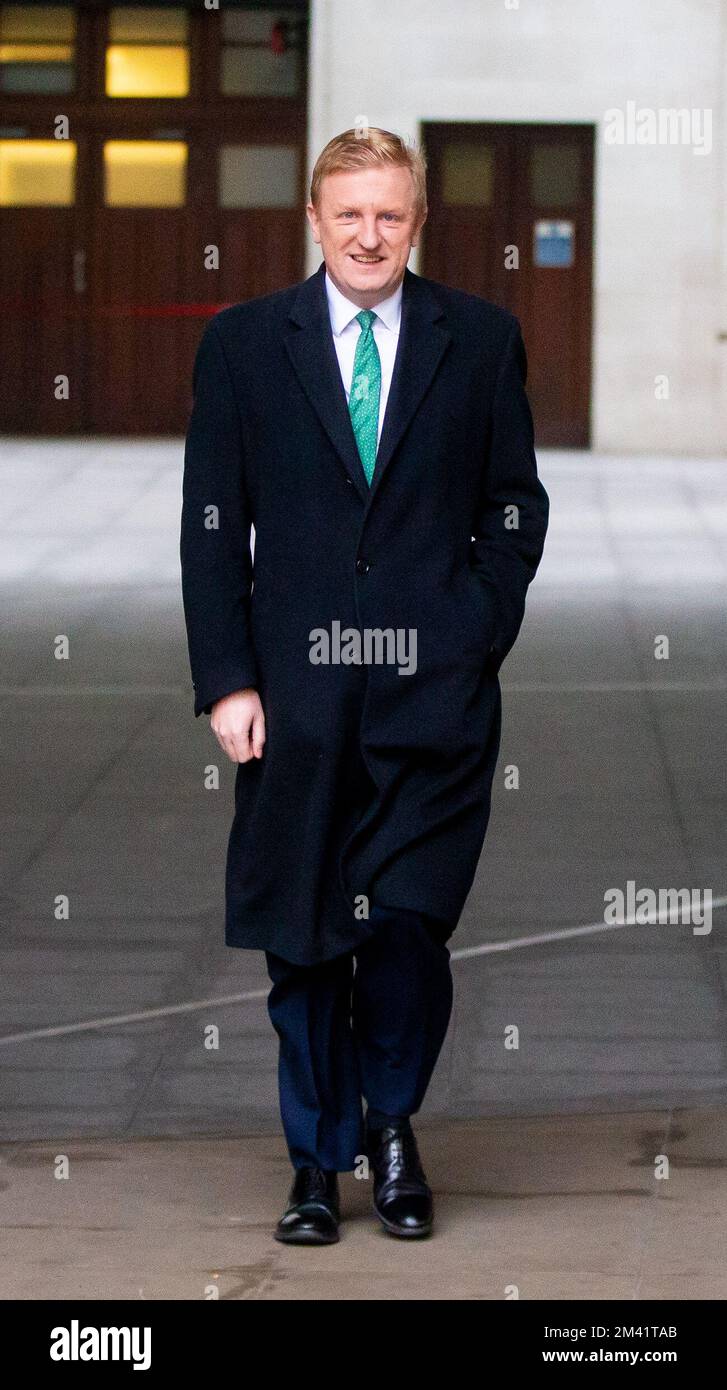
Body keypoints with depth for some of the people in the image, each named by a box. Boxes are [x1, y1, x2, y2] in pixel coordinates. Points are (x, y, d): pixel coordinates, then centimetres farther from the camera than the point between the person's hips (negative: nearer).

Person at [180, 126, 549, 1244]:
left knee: (410, 922, -9)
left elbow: (516, 507, 10)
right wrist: (226, 680, -3)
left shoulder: (481, 339, 7)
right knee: (303, 940, 6)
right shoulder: (243, 343, 6)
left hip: (433, 691, -1)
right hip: (295, 690, 1)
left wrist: (474, 640, -3)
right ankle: (319, 1161, 20)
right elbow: (212, 523, 5)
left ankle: (391, 1121, 16)